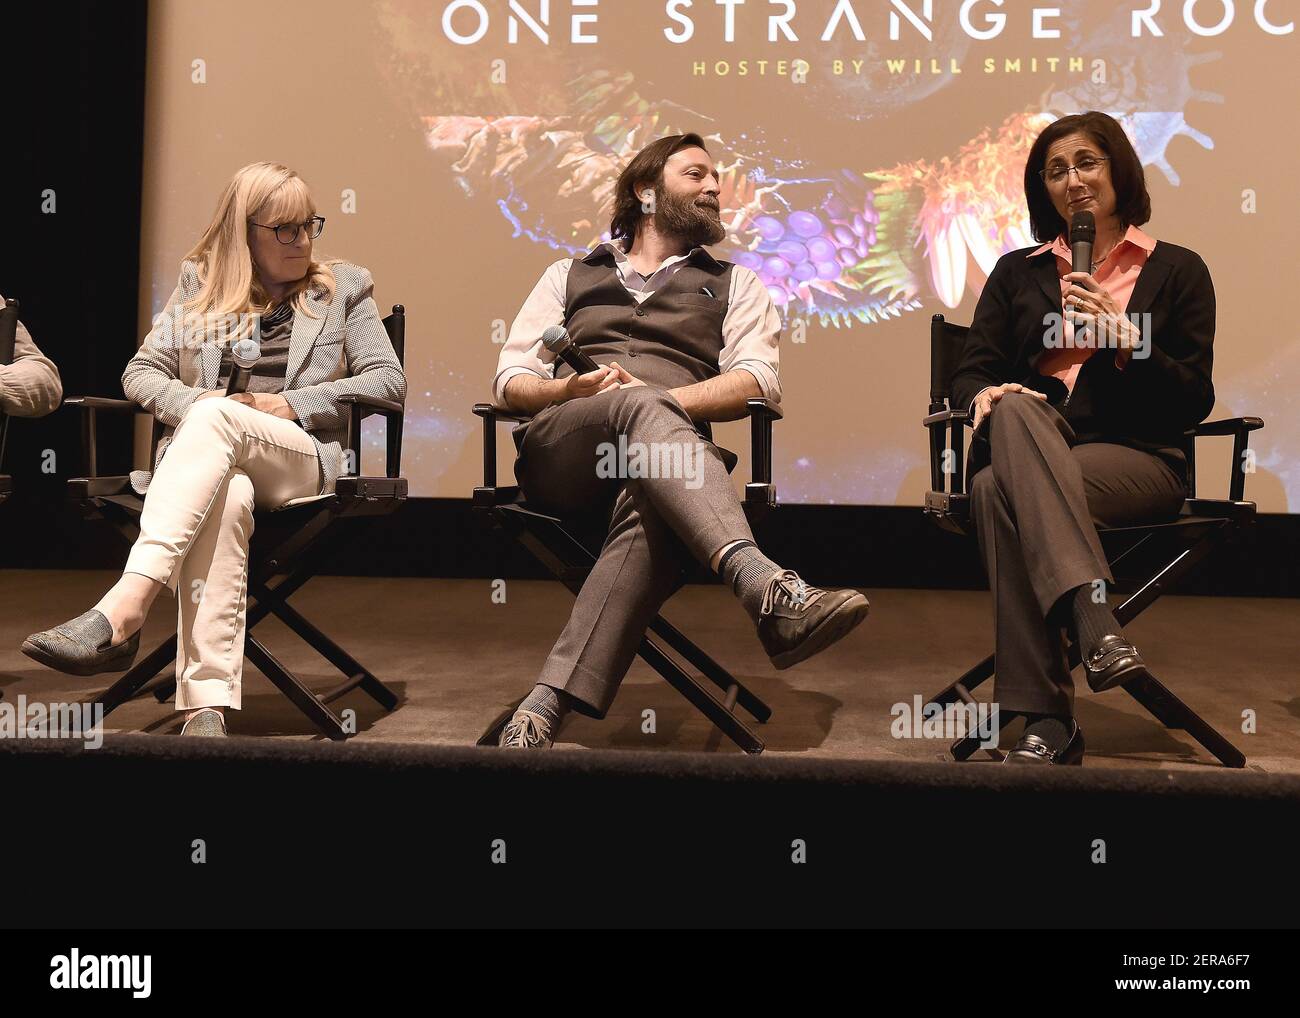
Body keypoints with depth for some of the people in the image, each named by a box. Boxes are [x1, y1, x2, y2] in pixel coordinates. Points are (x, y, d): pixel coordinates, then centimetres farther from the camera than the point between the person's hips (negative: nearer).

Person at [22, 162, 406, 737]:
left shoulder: (343, 287, 15)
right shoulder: (200, 284, 19)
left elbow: (389, 380, 5)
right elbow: (139, 372, 16)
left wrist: (292, 403, -6)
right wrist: (194, 402, -7)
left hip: (299, 458, -1)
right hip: (202, 459, 1)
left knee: (215, 420, -36)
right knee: (226, 498, -39)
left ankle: (120, 614, -50)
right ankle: (207, 707, -50)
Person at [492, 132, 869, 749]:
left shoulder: (735, 285, 27)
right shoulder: (569, 276, 30)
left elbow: (757, 379, 7)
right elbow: (509, 381, 18)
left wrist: (661, 399, -10)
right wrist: (570, 388, -5)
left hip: (659, 469, 0)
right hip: (558, 454, 0)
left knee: (653, 514, -39)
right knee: (641, 408, -37)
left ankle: (546, 708, -51)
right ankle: (768, 589, -59)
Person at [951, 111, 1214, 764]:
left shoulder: (1177, 270, 14)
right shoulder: (1017, 272, 22)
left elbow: (1195, 403, 5)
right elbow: (971, 373, 12)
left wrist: (1125, 337, -9)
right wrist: (986, 396, -13)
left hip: (1137, 459, -2)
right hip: (1033, 443, 2)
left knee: (1000, 490, -34)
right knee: (1014, 409, -36)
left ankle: (1046, 719, -38)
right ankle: (1093, 617, -47)